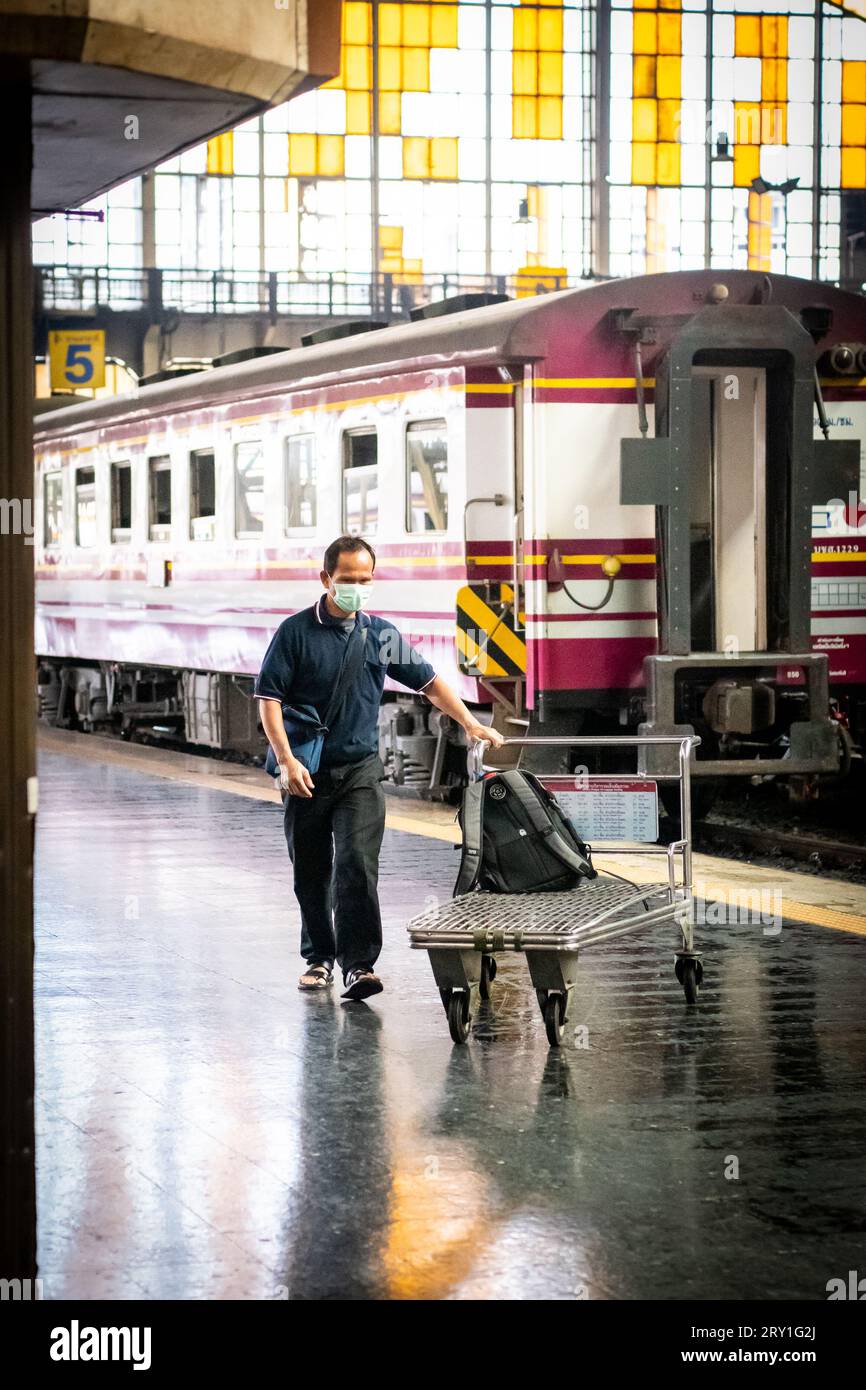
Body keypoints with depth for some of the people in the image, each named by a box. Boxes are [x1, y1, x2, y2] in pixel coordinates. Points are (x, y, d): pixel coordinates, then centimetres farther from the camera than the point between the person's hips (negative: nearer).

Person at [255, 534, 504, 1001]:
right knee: (311, 873, 9)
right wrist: (286, 759, -14)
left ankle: (359, 964, -16)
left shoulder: (381, 634, 6)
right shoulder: (295, 632, -3)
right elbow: (269, 698, -5)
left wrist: (470, 723, 6)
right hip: (307, 773, -1)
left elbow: (428, 681, 15)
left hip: (361, 771, 1)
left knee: (357, 866, -14)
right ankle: (319, 957, 26)